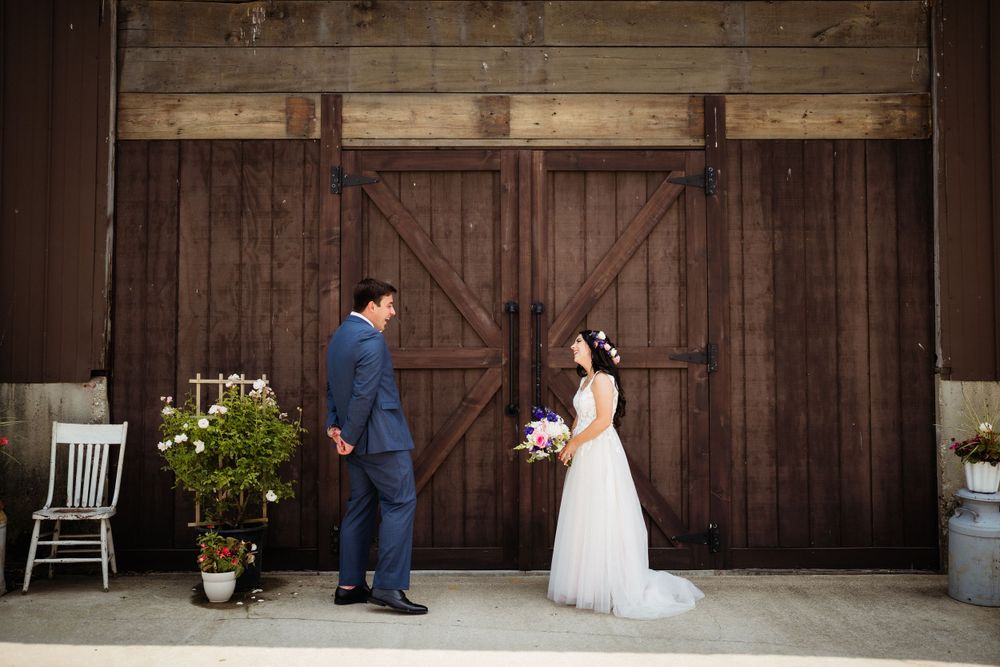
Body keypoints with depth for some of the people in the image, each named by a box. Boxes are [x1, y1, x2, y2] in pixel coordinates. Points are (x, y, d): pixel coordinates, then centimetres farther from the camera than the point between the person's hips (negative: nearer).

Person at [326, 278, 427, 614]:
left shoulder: (339, 335, 15)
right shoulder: (371, 339, -16)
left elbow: (333, 387, 17)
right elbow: (364, 394, -20)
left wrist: (334, 425, 9)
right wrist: (350, 437, -14)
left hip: (356, 438, 10)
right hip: (380, 436, -10)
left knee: (361, 507, 13)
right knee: (400, 503, -5)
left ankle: (349, 585, 18)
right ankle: (388, 586, -7)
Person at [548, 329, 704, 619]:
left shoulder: (602, 378, -12)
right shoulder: (586, 380, 16)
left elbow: (603, 420, -21)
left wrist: (574, 444, -14)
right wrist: (567, 444, 4)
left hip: (600, 454, -9)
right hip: (585, 455, 9)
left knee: (599, 519, -5)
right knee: (585, 520, 11)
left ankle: (608, 588, 2)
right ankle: (588, 585, 18)